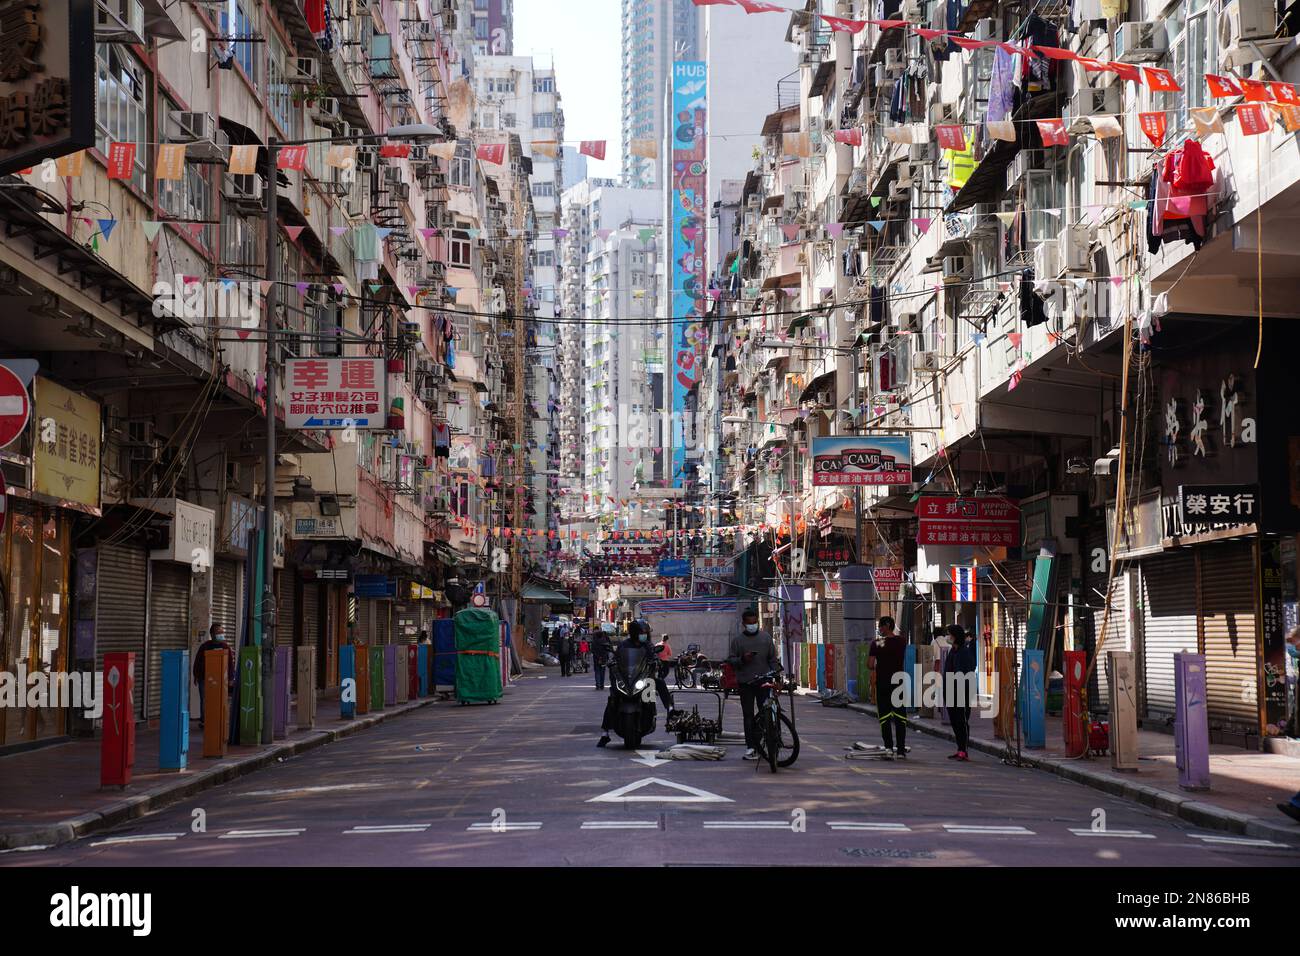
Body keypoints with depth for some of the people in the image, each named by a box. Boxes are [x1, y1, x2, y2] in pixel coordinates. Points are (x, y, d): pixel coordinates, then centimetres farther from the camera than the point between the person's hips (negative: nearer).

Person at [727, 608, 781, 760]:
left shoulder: (766, 637, 9)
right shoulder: (737, 640, 6)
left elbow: (773, 659, 10)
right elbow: (730, 659, 5)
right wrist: (742, 659, -14)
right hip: (745, 682, -1)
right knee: (748, 715, -1)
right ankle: (751, 746, 1)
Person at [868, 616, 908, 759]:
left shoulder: (877, 643, -10)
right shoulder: (901, 641, 0)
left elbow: (870, 665, -11)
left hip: (882, 684, -3)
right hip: (899, 682, 3)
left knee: (885, 717, 2)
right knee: (900, 717, 9)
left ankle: (889, 748, -8)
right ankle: (901, 749, 11)